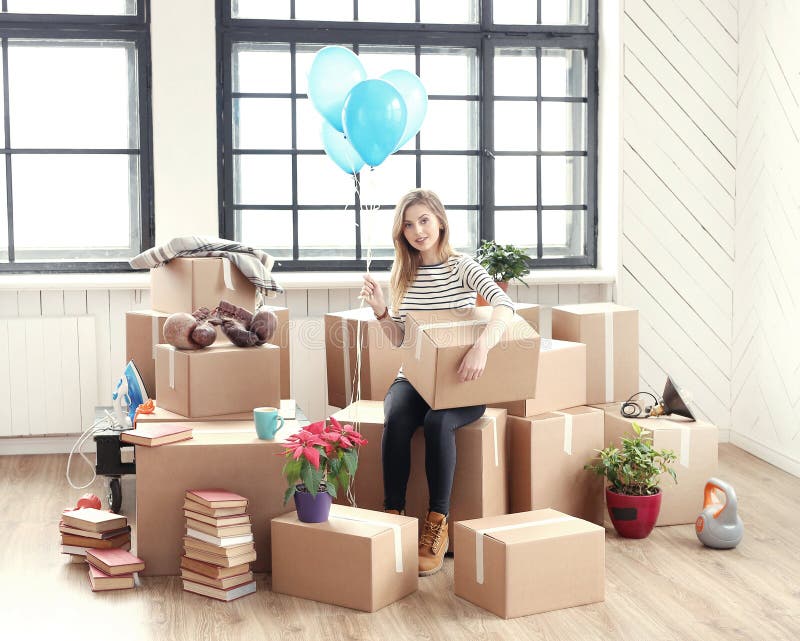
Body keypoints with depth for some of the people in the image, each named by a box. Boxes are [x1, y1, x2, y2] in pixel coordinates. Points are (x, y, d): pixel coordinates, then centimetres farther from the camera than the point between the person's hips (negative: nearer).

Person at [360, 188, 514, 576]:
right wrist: (380, 310, -9)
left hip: (460, 385, -3)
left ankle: (436, 527, -23)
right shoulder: (401, 274, 9)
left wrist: (482, 345, -41)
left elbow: (504, 304, -23)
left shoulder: (461, 267, -4)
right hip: (413, 379, 3)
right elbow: (398, 340, 11)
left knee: (437, 422, -34)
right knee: (396, 419, -30)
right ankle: (393, 517, -23)